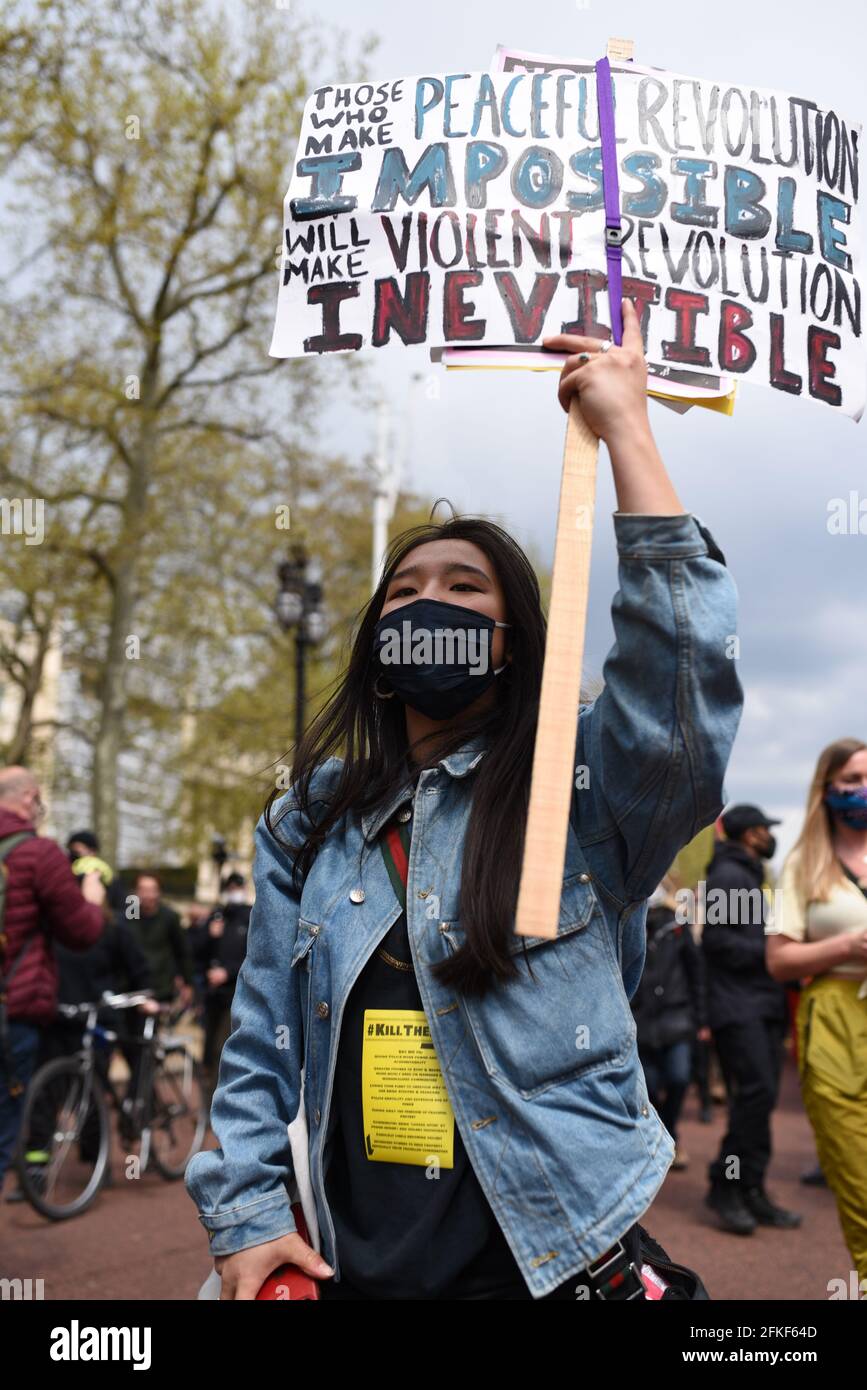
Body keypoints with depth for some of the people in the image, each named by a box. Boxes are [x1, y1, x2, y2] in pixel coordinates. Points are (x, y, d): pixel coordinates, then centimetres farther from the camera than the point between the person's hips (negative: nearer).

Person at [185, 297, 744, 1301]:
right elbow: (264, 1038, 8)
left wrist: (625, 431, -24)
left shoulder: (582, 786, -7)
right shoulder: (310, 822, 5)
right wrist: (244, 1212, -1)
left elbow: (682, 686, -27)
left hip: (553, 1265, -3)